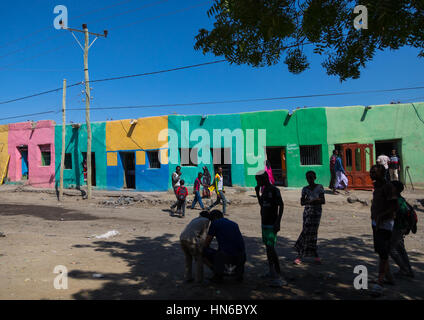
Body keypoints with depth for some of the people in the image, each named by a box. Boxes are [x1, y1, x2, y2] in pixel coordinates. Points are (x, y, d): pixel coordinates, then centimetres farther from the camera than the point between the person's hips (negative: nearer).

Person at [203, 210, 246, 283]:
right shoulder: (234, 224, 23)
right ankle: (238, 271, 16)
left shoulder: (215, 223, 7)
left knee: (202, 253, 14)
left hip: (225, 256, -6)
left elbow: (207, 243, 10)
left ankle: (218, 273, 5)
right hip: (240, 257, 6)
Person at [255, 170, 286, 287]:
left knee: (271, 248, -14)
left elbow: (281, 205, -16)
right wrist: (257, 192, 11)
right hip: (265, 223, 9)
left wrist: (278, 222, -22)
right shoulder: (264, 190, 13)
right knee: (267, 247, 14)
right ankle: (272, 272, 25)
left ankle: (279, 276, -12)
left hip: (271, 224, -9)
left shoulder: (274, 190, -13)